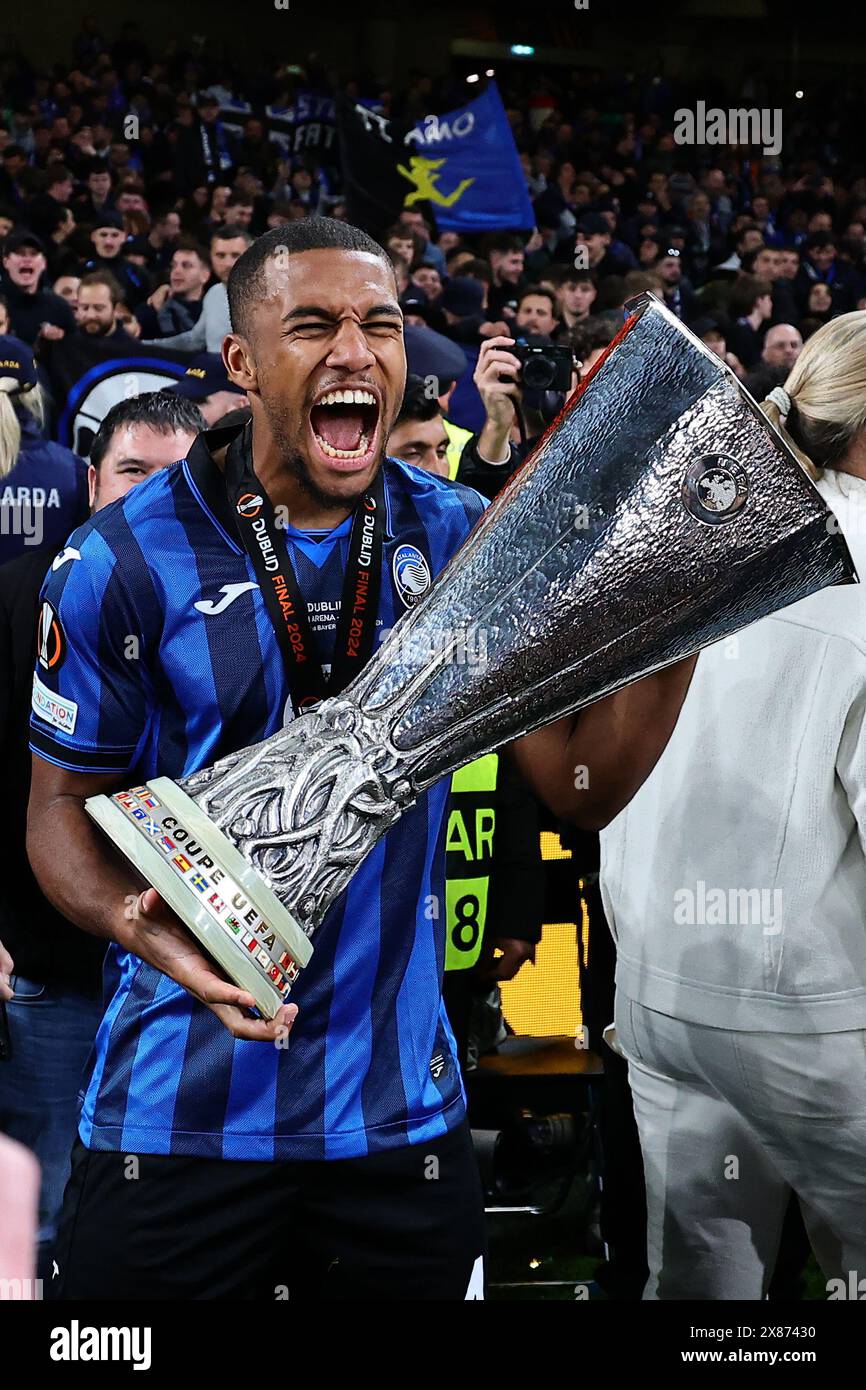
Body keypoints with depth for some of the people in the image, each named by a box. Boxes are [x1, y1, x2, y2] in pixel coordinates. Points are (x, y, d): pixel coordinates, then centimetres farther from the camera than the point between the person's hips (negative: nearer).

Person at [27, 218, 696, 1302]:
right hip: (176, 1114, -2)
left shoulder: (465, 539, -1)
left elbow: (580, 787, -2)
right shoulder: (126, 560, -9)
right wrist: (143, 926, -22)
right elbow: (64, 804, -1)